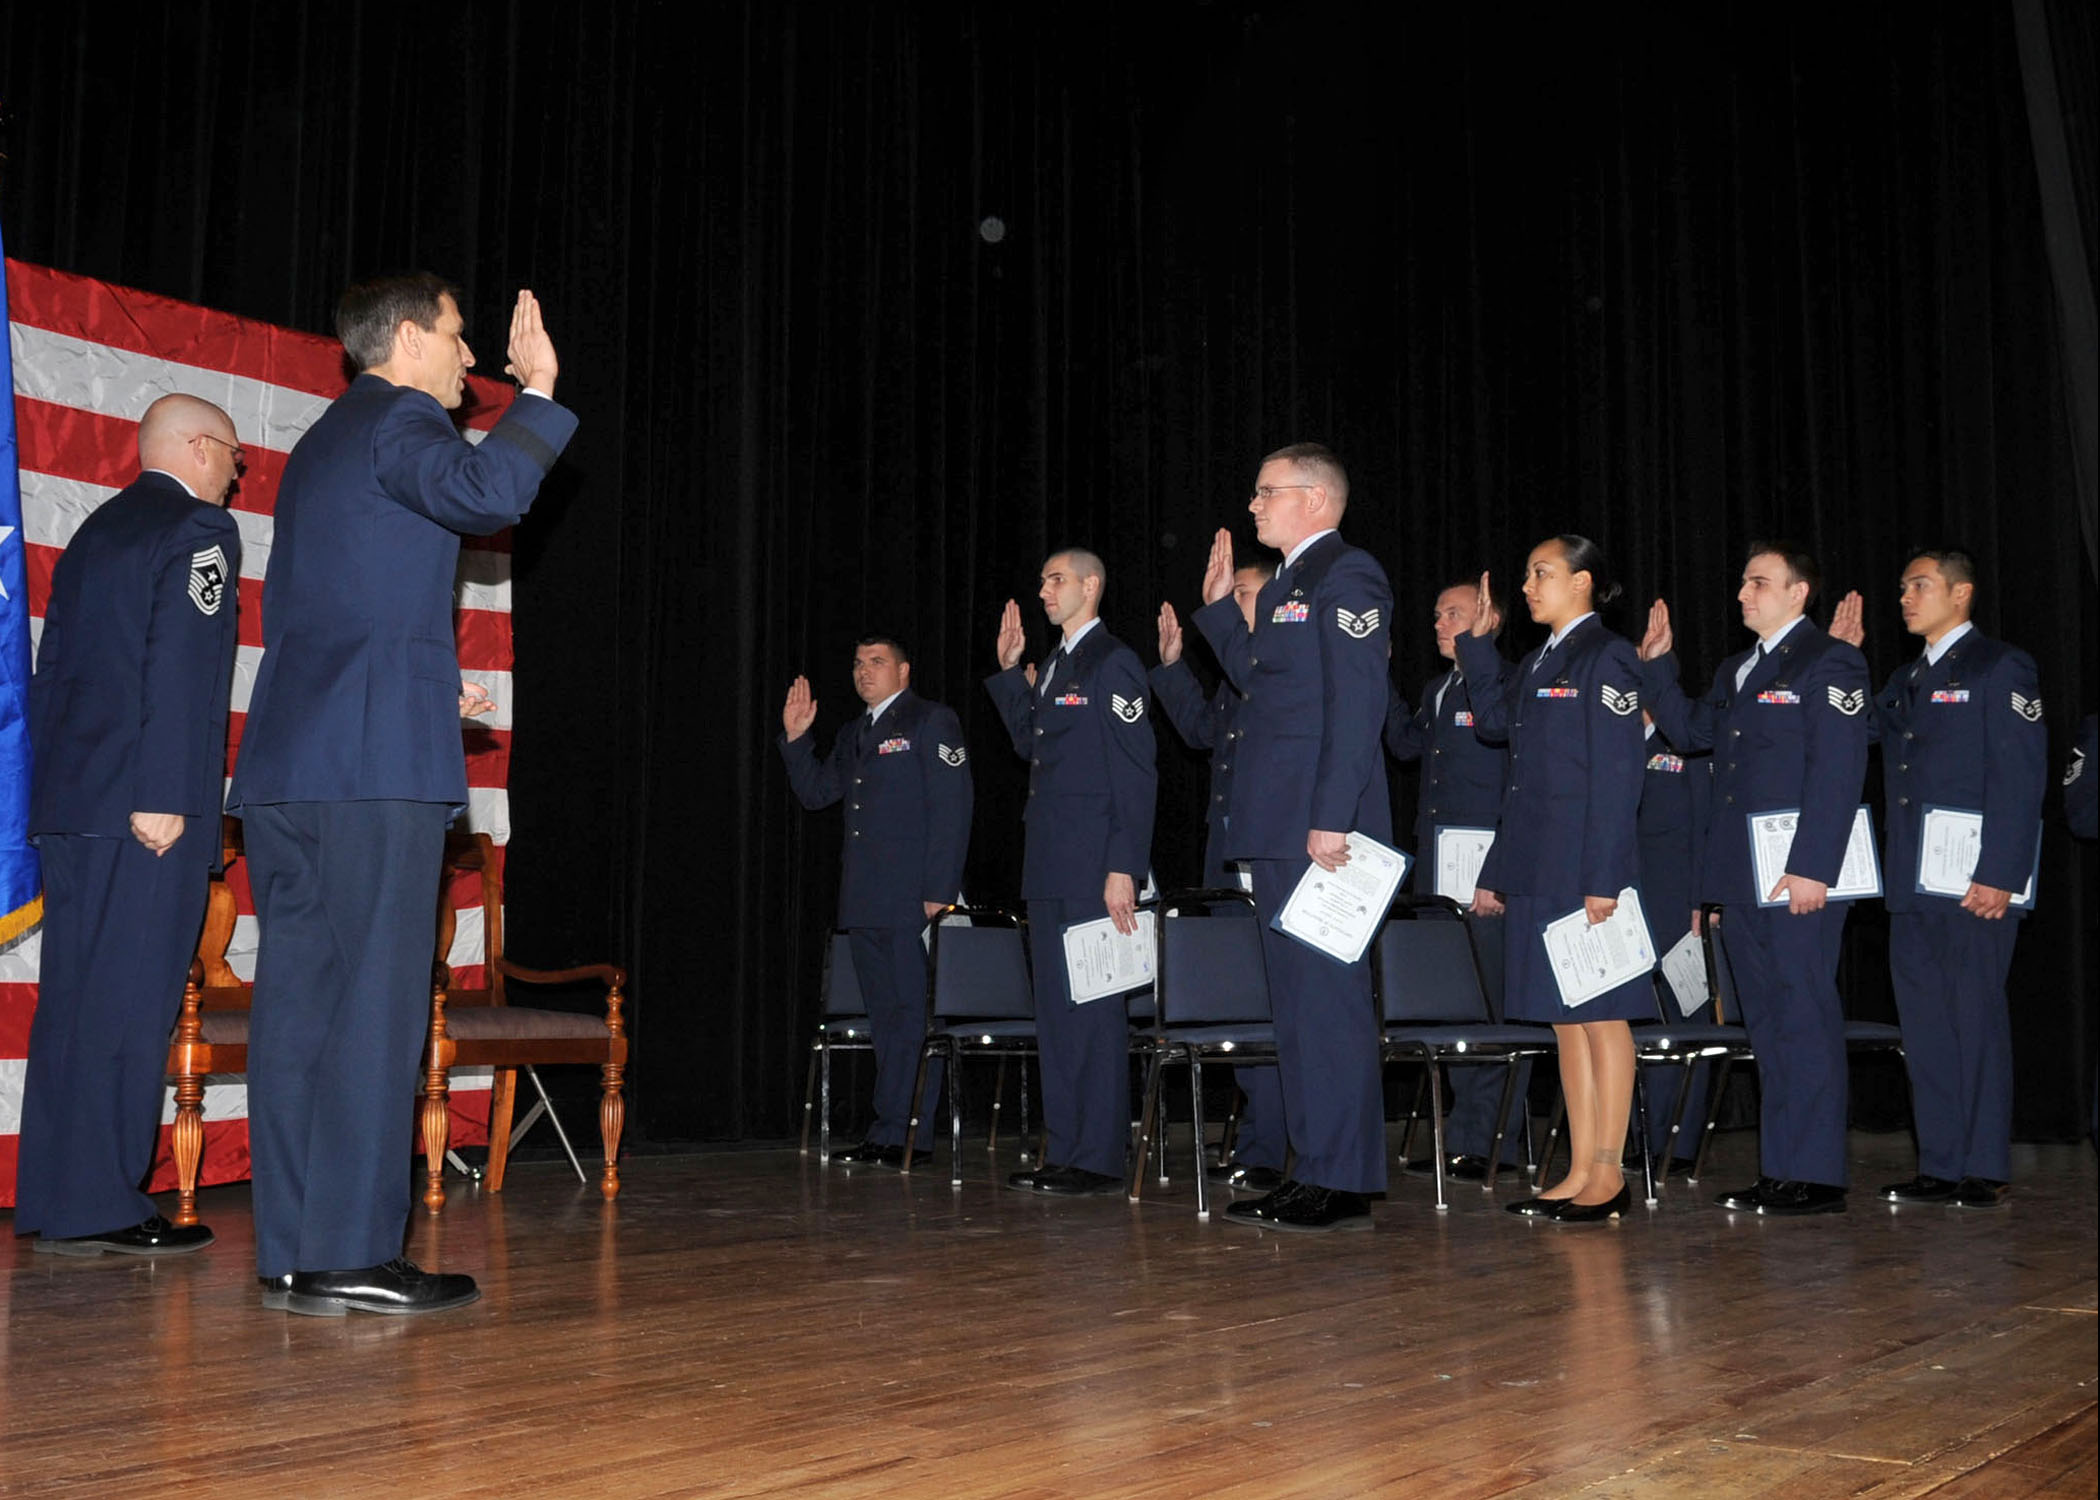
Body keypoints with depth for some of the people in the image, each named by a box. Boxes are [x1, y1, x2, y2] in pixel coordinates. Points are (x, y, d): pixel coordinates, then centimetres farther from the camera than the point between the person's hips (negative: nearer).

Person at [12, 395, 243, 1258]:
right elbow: (177, 668, -16)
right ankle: (101, 1208, -4)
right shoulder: (198, 530, -5)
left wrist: (57, 794, 20)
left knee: (73, 998, 9)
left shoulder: (97, 530, 19)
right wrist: (163, 796, -19)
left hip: (73, 800, 8)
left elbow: (53, 668, 19)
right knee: (131, 1005, -6)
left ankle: (54, 1204, 14)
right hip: (146, 806, -8)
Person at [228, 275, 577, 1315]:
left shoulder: (321, 443, 26)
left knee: (300, 999, 6)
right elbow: (484, 493, -24)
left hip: (286, 763, 9)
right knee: (374, 1004, -8)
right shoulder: (398, 420, -2)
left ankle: (291, 1253, 9)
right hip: (376, 761, -9)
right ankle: (350, 1256, -7)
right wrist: (538, 392, -15)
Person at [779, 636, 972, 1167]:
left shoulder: (932, 721, -2)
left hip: (913, 900, -7)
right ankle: (888, 1134, 14)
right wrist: (796, 738, 5)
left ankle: (904, 1133, -2)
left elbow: (951, 810, -9)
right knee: (884, 1016, 10)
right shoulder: (854, 734, 21)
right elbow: (816, 792, 19)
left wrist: (938, 892, -16)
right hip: (865, 901, 8)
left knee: (914, 1013, -5)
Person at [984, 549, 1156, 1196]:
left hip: (1094, 865, -9)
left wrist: (1124, 869, -20)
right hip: (1049, 865, 9)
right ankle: (1063, 1152, 18)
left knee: (1094, 1006, -5)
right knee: (1055, 1007, 11)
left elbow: (1136, 773, -14)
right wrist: (1009, 670, 14)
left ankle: (1099, 1159, 0)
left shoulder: (1113, 663, -8)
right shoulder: (1053, 665, 18)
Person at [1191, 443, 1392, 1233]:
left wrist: (1331, 819, -23)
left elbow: (1357, 703, -17)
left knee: (1329, 999, -7)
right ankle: (1310, 1173, 19)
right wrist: (1219, 607, 21)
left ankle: (1343, 1186, -2)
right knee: (1298, 1002, 12)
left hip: (1321, 827, -10)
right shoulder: (1286, 585, 21)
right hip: (1279, 830, 10)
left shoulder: (1347, 575, -9)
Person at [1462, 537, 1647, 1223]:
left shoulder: (1605, 659, -8)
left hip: (1584, 870, -8)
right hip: (1537, 873, 8)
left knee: (1601, 1018, -2)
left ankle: (1608, 1177, 4)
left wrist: (1603, 879, -18)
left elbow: (1618, 776, -13)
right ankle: (1581, 1173, 16)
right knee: (1565, 1022, 10)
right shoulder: (1538, 664, 17)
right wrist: (1477, 642, 15)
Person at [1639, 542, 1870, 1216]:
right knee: (1767, 1025, 11)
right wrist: (1656, 665, 14)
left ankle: (1815, 1177, 0)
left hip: (1799, 877, -8)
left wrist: (1811, 868, -20)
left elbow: (1837, 774, -14)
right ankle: (1779, 1171, 18)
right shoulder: (1736, 670, 20)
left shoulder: (1828, 662, -6)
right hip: (1742, 881, 8)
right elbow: (1690, 731, 23)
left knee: (1805, 1020, -5)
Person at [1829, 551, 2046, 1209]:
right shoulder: (1906, 679, 20)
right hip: (1912, 884, 7)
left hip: (1976, 884, -7)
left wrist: (1999, 875, -17)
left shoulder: (2000, 667, -3)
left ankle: (1985, 1169, 6)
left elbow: (2021, 779, -10)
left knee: (1976, 1019, -2)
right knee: (1924, 1024, 8)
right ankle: (1940, 1166, 15)